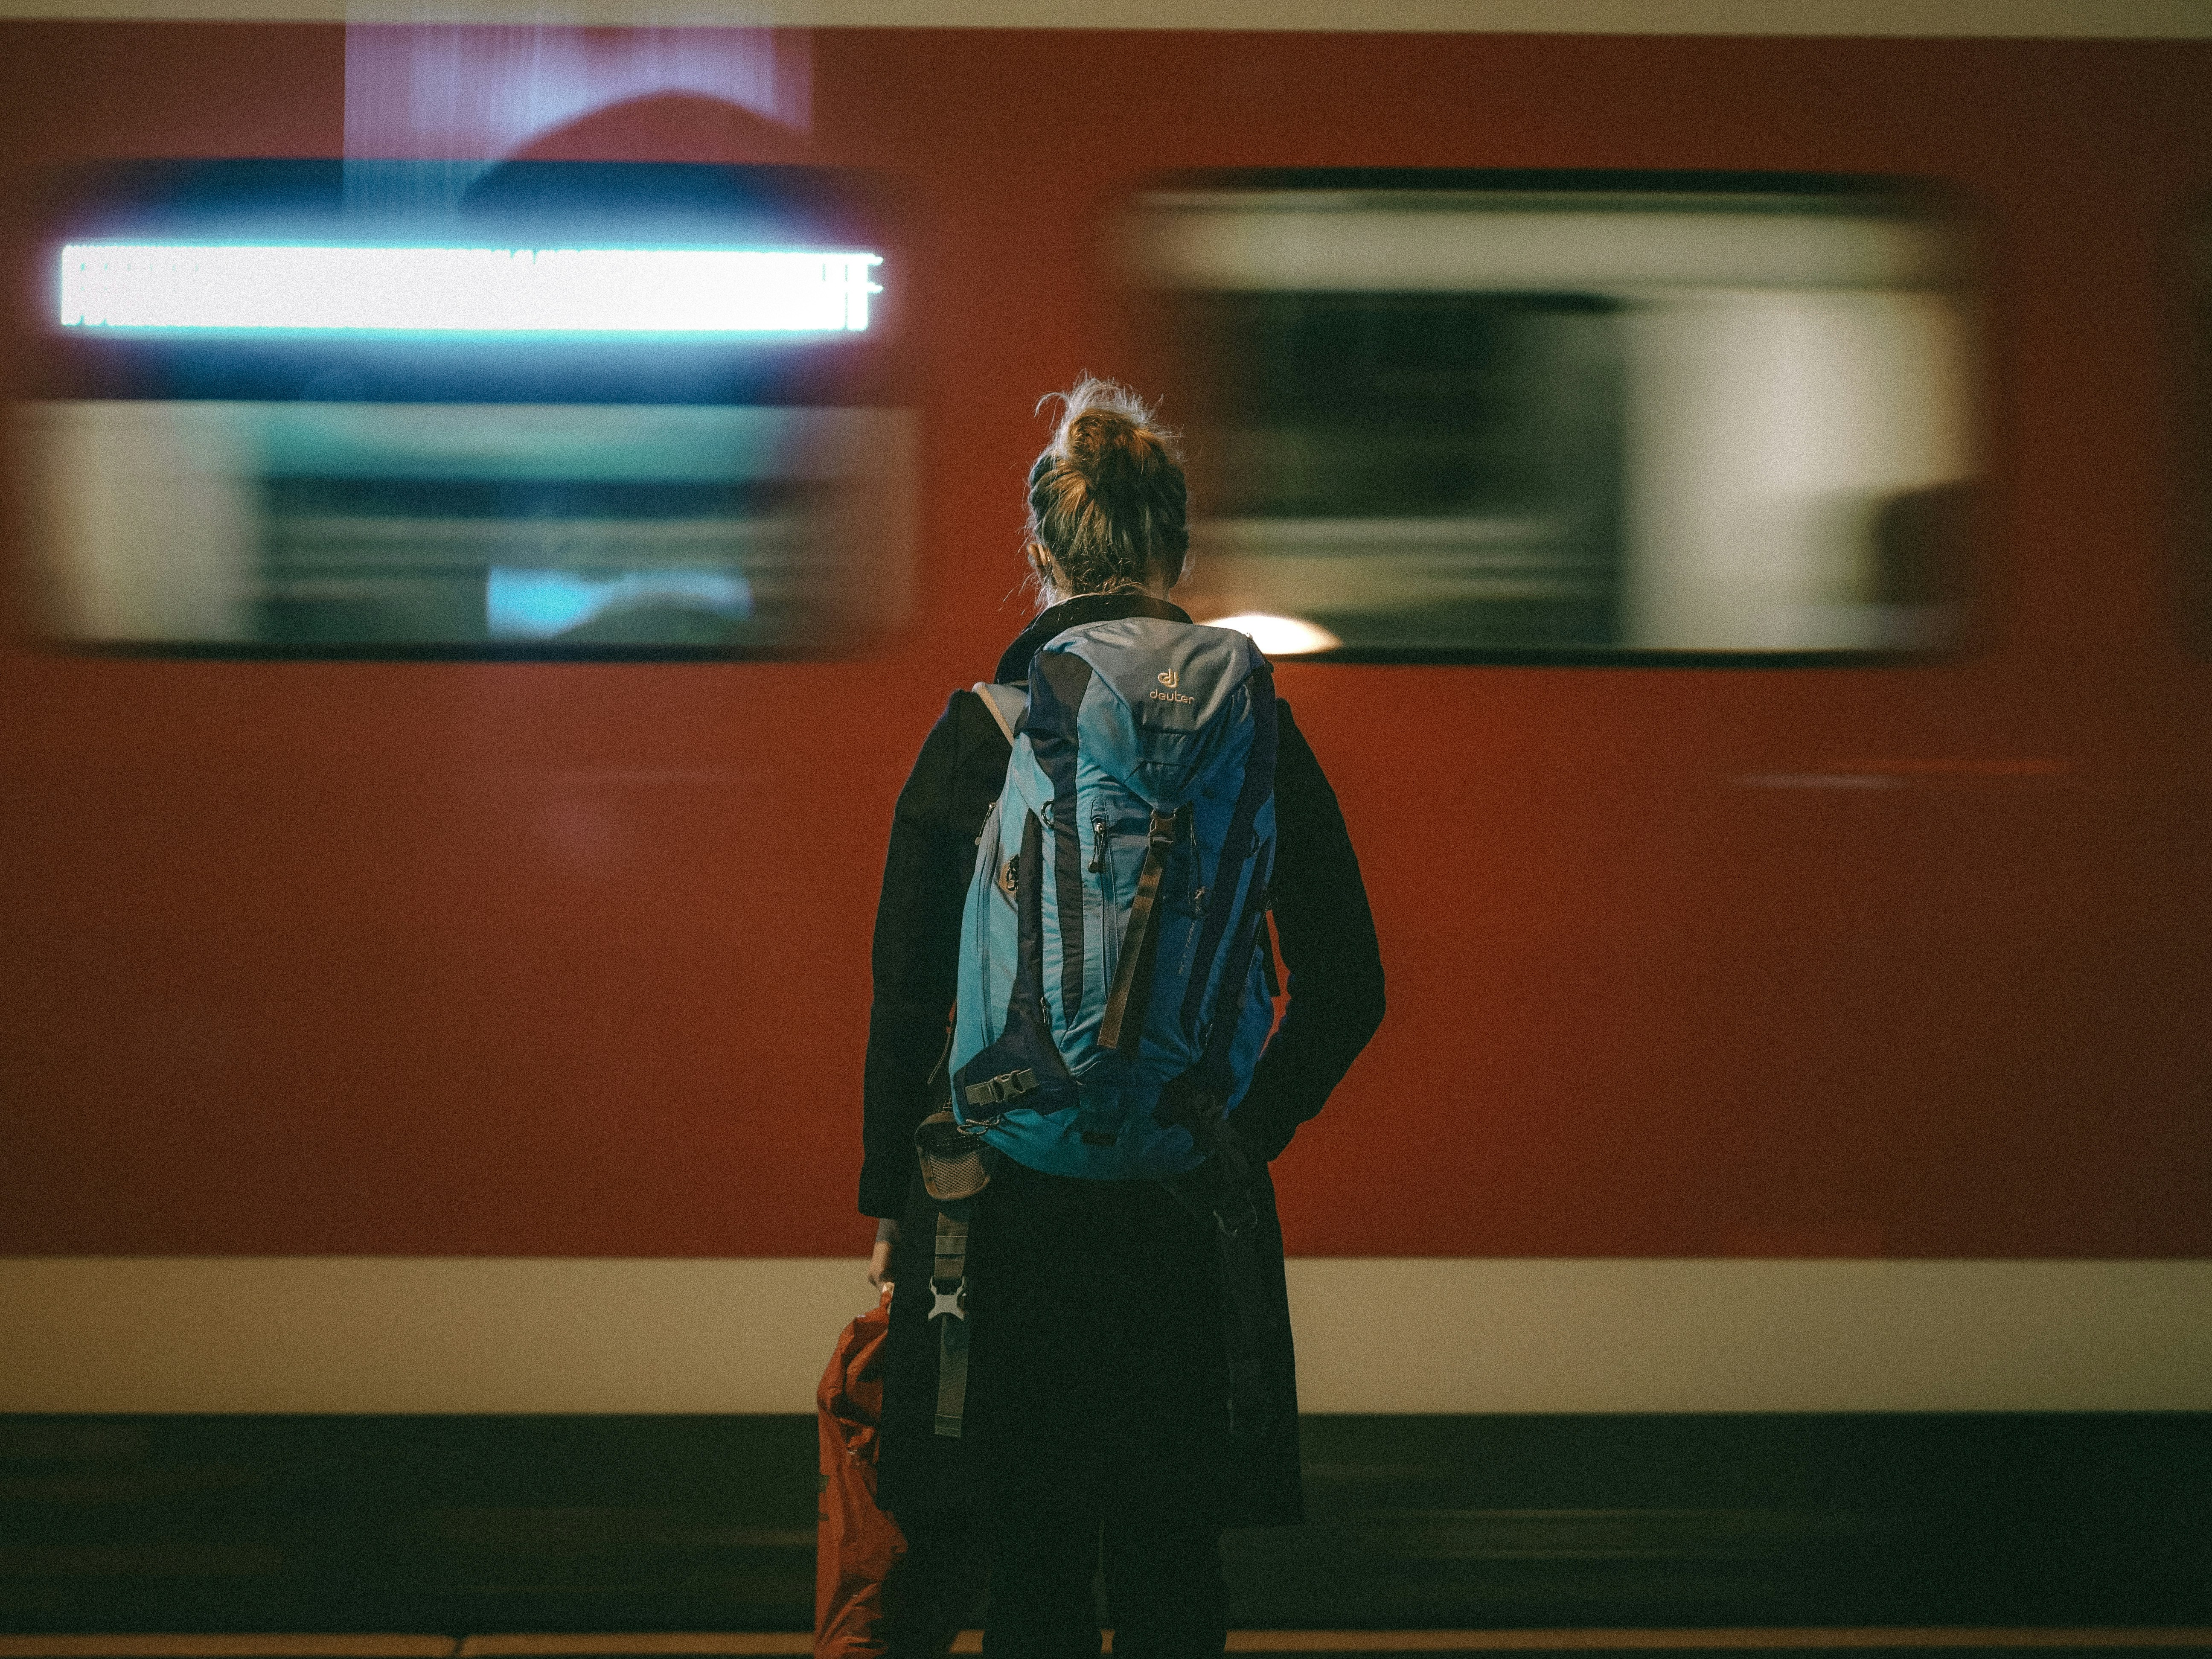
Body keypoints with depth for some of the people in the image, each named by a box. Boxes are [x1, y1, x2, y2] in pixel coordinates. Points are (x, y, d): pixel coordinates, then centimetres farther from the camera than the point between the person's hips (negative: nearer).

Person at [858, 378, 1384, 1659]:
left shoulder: (974, 734, -4)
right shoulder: (1256, 737, -1)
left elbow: (907, 999, -1)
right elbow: (1346, 993, 2)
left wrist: (893, 1200, 8)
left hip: (1005, 1187, -1)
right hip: (1189, 1208, 1)